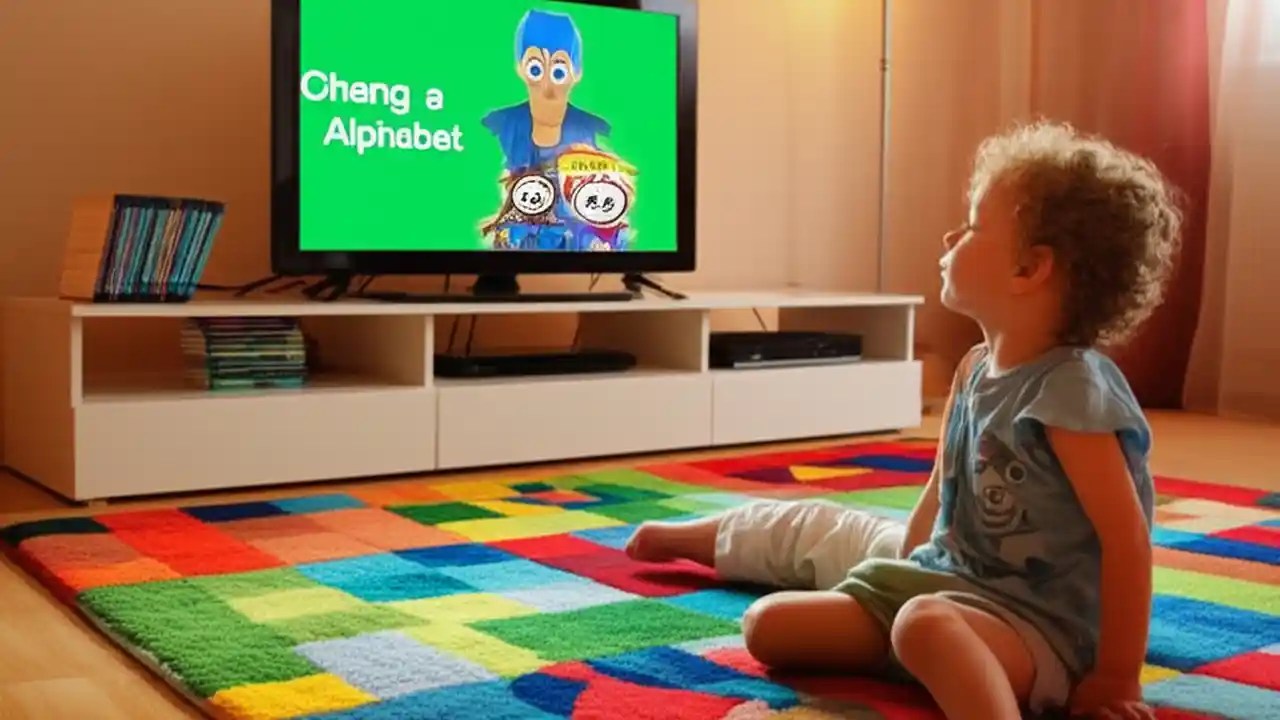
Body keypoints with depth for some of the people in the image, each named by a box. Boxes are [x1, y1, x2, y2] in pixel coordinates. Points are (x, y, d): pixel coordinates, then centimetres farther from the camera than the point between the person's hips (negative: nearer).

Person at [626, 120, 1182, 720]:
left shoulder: (1073, 389, -23)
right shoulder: (975, 370, 4)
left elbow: (1128, 537, -24)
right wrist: (906, 572, 18)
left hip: (1034, 621, -8)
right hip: (944, 572, 8)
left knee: (926, 625, -42)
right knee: (770, 623, 5)